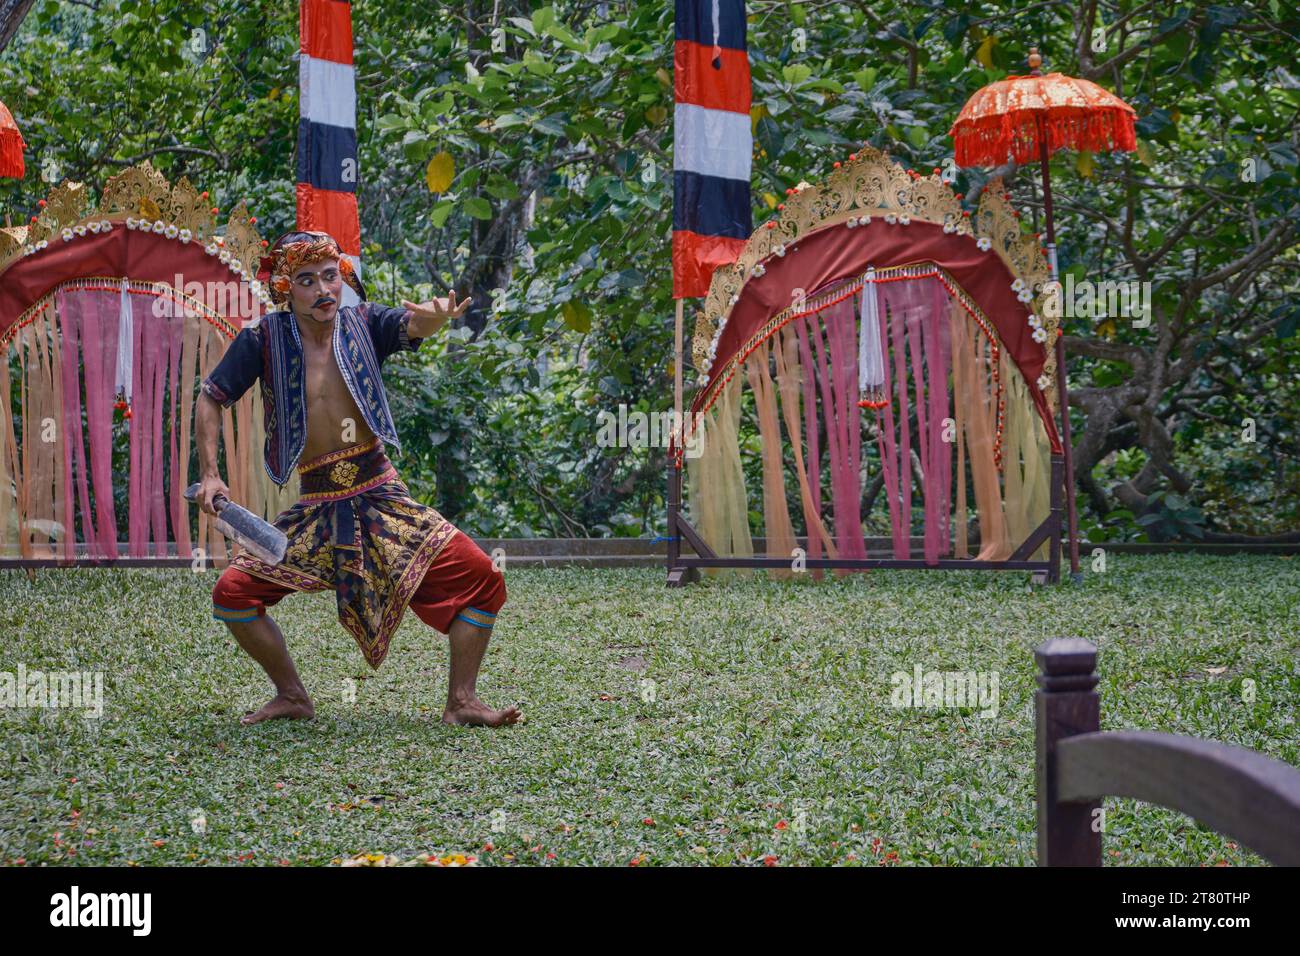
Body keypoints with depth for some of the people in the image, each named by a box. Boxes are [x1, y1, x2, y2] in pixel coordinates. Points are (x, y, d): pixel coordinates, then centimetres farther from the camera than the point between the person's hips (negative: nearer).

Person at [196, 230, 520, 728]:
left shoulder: (362, 323, -2)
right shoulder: (264, 339, -3)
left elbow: (411, 325, -22)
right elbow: (211, 397, 6)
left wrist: (434, 318, -46)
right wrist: (210, 475, -3)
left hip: (381, 496, 0)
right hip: (317, 508, 0)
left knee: (480, 576, -15)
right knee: (232, 593, -10)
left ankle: (461, 702, -2)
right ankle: (292, 697, 11)